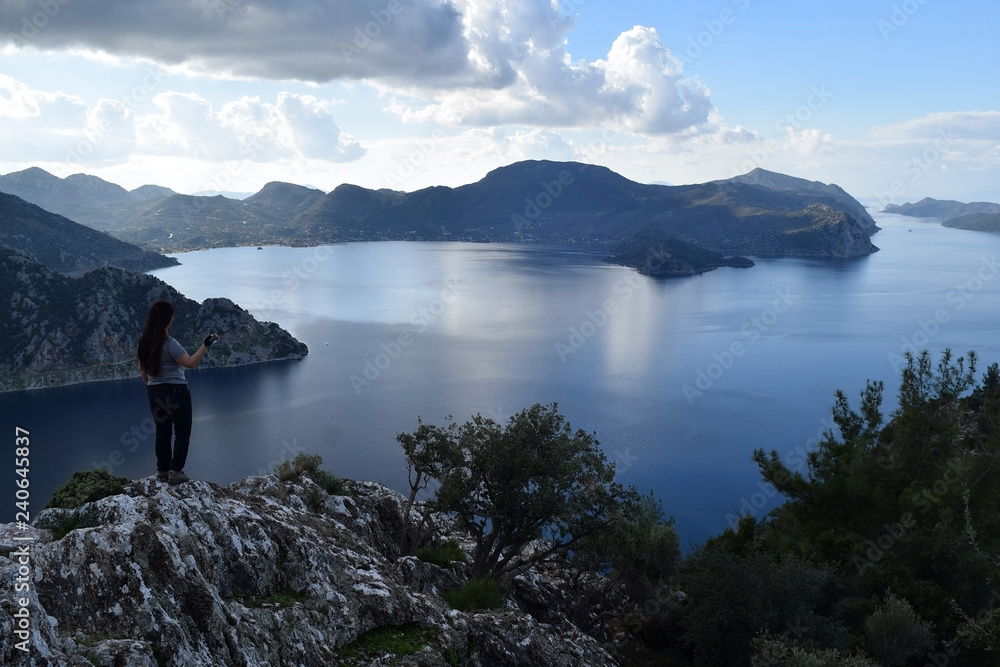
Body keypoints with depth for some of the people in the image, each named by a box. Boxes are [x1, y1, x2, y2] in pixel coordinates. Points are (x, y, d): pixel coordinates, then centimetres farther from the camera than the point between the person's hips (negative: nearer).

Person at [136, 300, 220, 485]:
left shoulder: (144, 342, 2)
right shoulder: (169, 343, -19)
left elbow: (142, 369, 12)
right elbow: (191, 363, -19)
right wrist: (206, 345, -21)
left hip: (155, 392, 7)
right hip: (175, 391, -7)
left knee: (163, 431, 16)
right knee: (182, 432, 5)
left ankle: (162, 471, 21)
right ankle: (175, 472, 1)